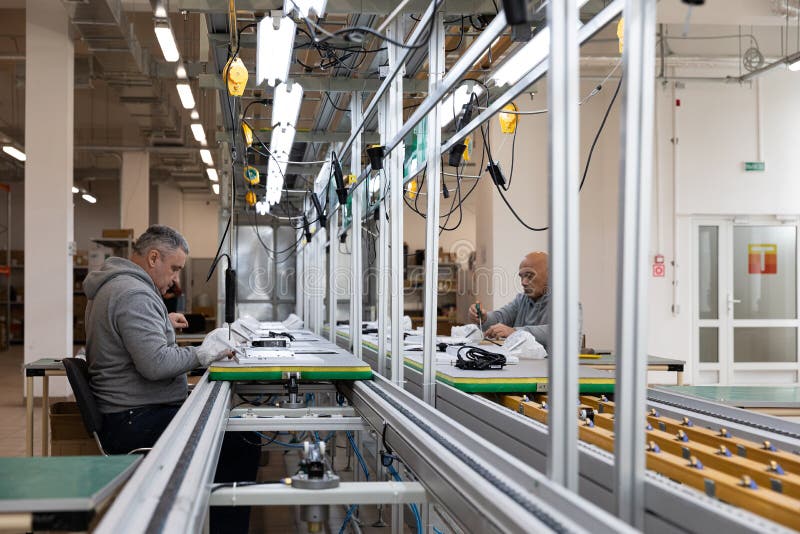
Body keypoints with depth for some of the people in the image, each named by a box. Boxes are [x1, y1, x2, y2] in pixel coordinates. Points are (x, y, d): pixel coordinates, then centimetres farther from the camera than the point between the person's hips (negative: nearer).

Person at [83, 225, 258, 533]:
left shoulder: (112, 287, 17)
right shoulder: (133, 294, -18)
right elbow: (155, 363, -27)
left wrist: (162, 321, 25)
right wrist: (203, 354, -16)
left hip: (126, 415, 12)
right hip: (136, 422, -12)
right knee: (244, 445, -17)